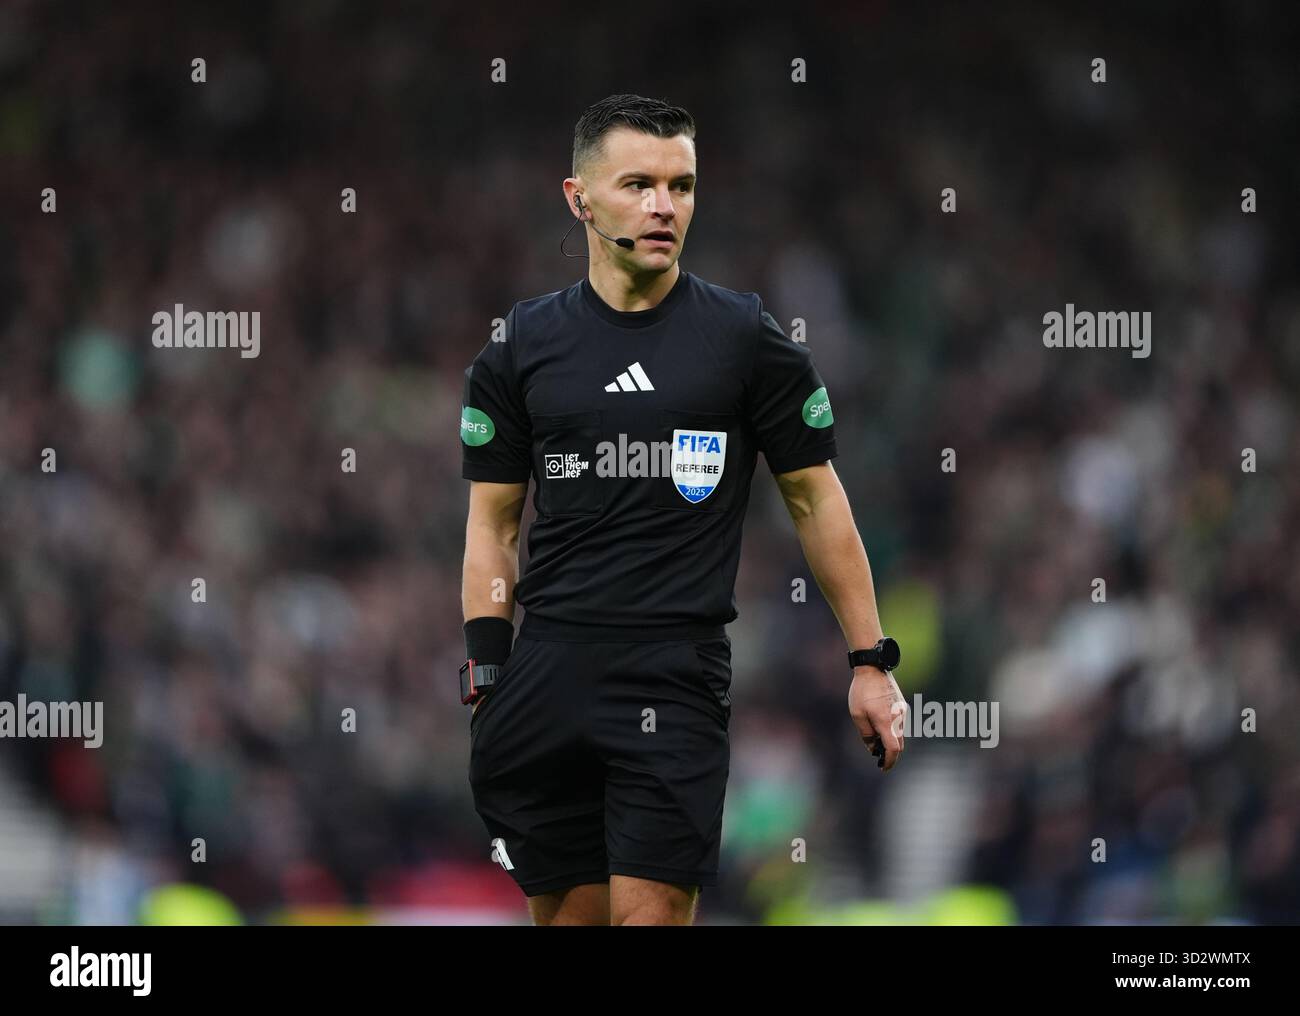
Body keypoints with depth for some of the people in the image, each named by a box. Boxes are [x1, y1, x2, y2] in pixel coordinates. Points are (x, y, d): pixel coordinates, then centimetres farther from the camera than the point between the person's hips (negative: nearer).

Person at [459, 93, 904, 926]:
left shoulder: (746, 338, 2)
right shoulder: (523, 348, 8)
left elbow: (817, 499, 7)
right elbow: (492, 523, 12)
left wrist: (872, 660, 4)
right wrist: (487, 673, 2)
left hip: (677, 677, -3)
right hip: (547, 667, 3)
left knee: (652, 913, -11)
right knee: (568, 913, 5)